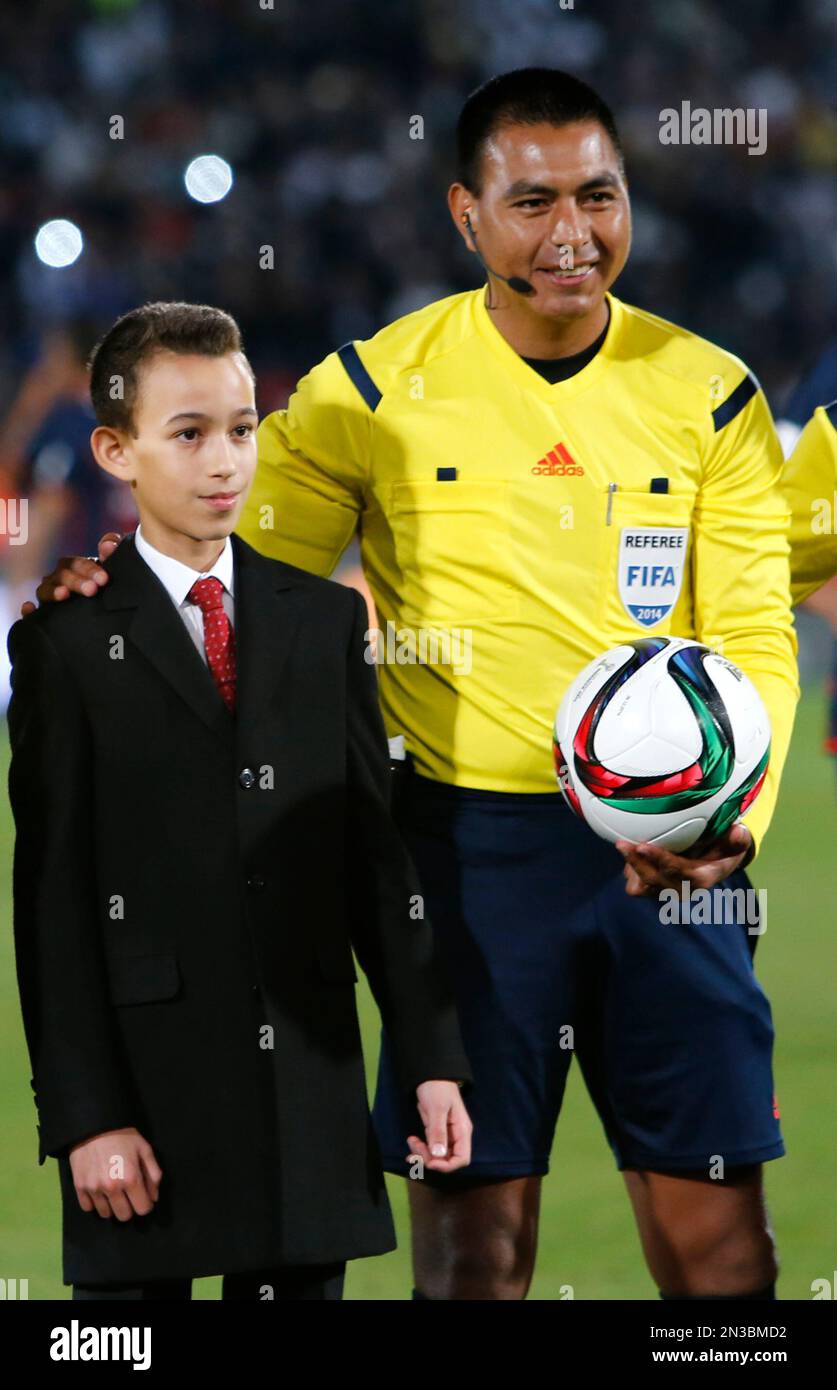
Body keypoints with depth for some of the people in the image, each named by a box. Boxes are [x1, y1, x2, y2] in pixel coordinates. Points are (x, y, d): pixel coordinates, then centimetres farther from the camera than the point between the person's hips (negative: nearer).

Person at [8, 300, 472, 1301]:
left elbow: (379, 853, 9)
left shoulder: (327, 622, 10)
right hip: (144, 1090, -3)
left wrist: (432, 1060, 3)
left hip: (311, 1099, 3)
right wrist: (85, 1117, -11)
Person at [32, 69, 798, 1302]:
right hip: (465, 841, -1)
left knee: (718, 1241, 1)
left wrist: (733, 813, -17)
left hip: (663, 846, 1)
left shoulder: (710, 396, 2)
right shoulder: (373, 391, -1)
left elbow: (752, 638, 0)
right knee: (470, 1233, 1)